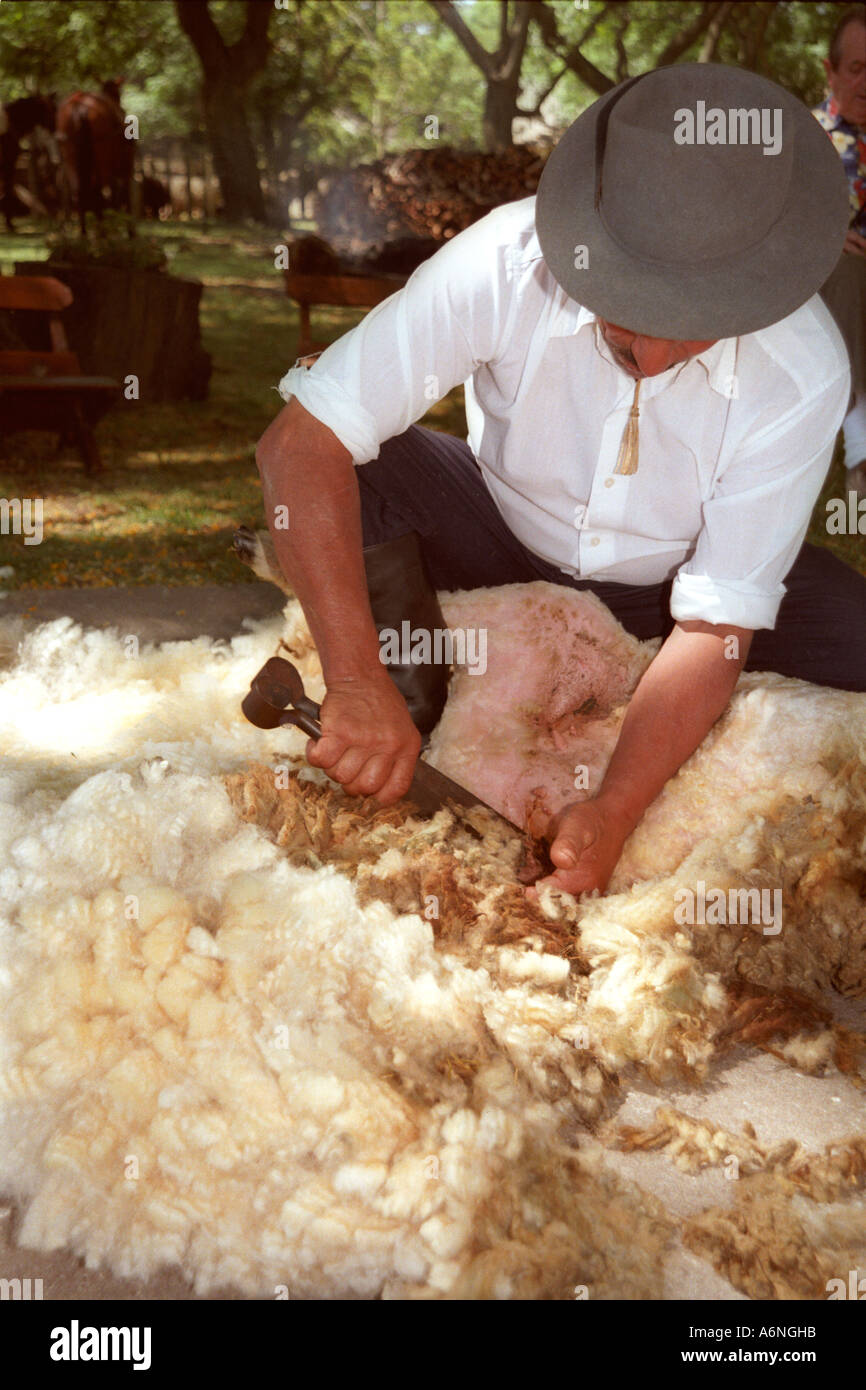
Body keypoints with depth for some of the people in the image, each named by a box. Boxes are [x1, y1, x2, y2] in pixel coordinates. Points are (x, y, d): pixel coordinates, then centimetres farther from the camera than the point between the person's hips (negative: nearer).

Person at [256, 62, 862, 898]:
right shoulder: (507, 260, -32)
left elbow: (716, 624, -26)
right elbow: (299, 441, -36)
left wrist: (616, 811, -40)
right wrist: (354, 680, -45)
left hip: (661, 591, 1)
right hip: (498, 536, 0)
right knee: (347, 459, -30)